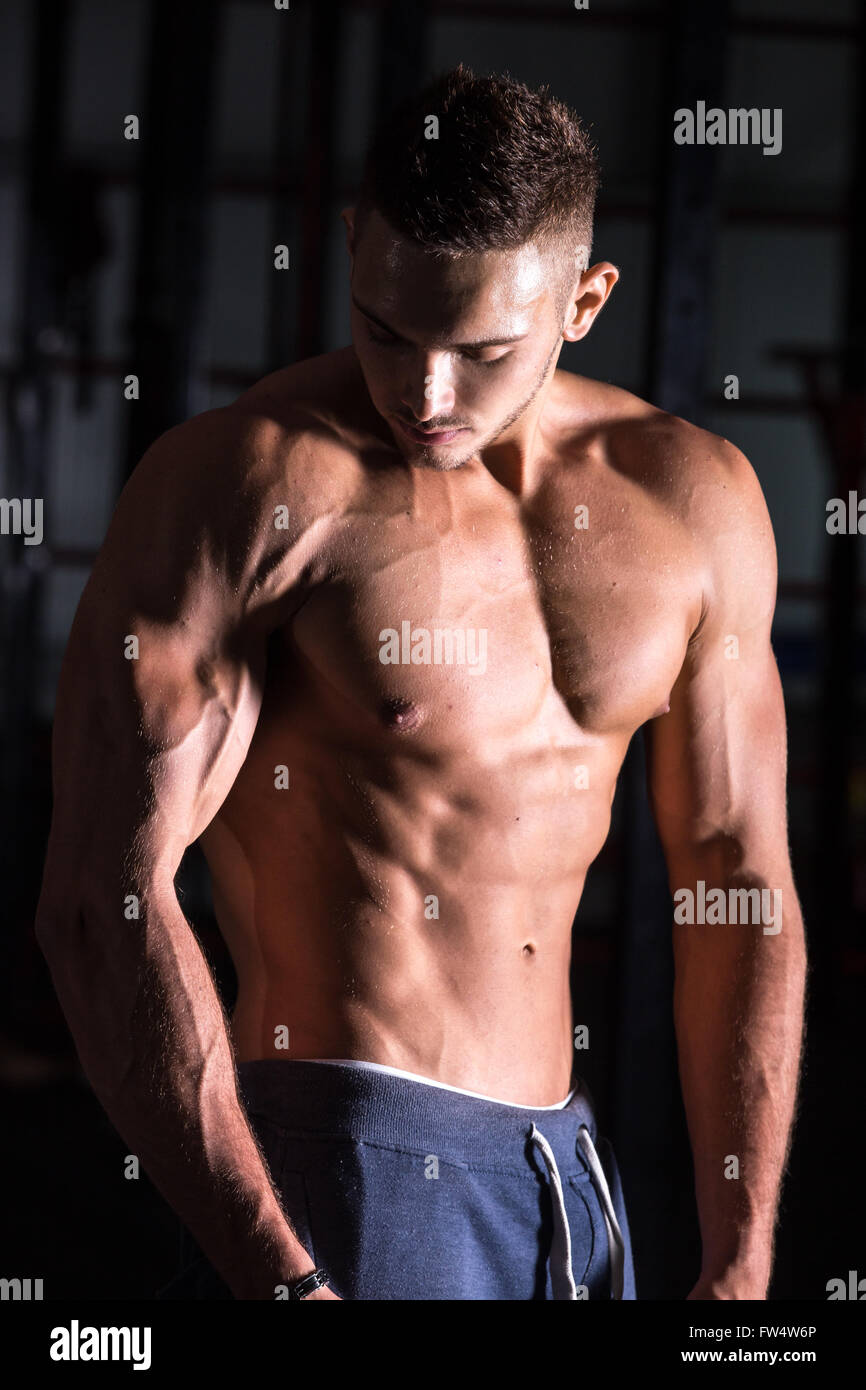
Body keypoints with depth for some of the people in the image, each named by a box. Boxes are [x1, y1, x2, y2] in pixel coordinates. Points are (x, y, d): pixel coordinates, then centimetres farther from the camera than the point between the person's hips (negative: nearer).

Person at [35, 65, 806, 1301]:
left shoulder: (692, 503, 4)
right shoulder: (240, 481, -11)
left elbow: (740, 895, 9)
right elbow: (101, 896, -17)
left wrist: (739, 1267, 4)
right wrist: (279, 1277, -22)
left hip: (575, 1190, 6)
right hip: (341, 1169, -5)